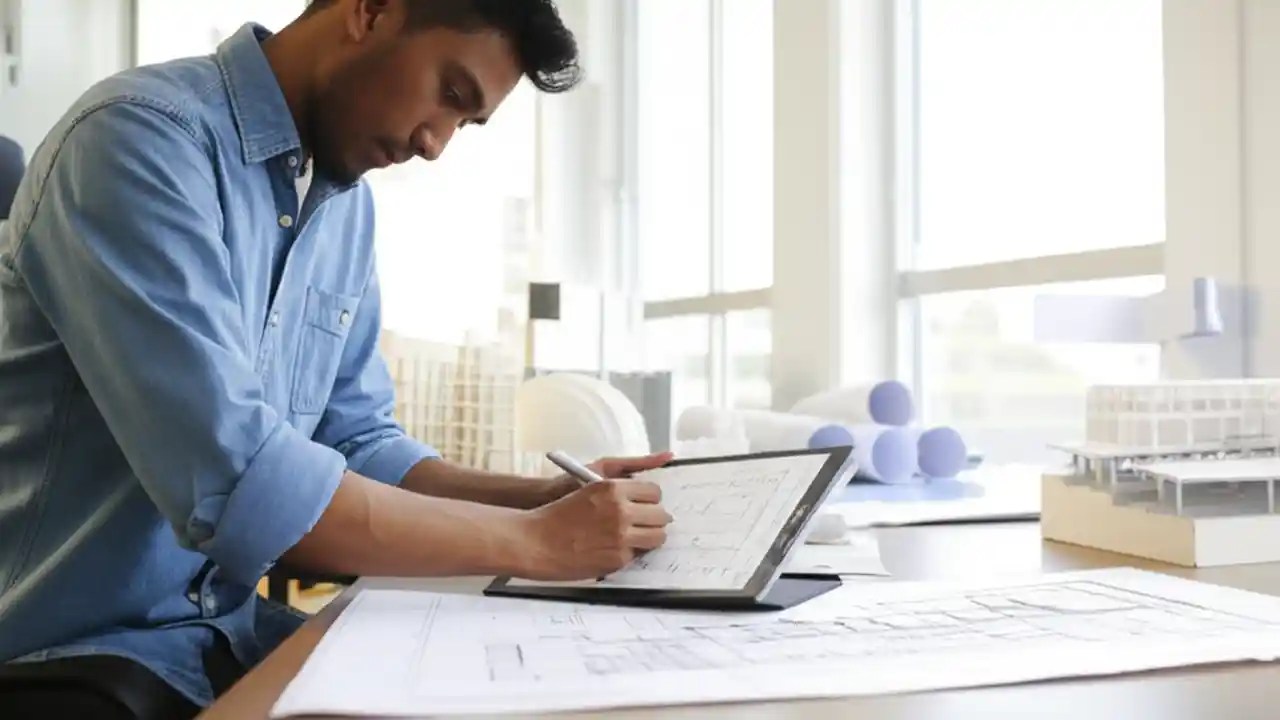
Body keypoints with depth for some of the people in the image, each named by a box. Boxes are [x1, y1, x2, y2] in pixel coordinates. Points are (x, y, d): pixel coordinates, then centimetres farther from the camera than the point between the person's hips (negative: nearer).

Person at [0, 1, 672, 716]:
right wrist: (536, 541, -19)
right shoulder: (143, 136, -19)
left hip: (228, 631, 7)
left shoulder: (348, 204, 5)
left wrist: (548, 498, -4)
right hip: (71, 651, -6)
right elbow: (232, 483, -27)